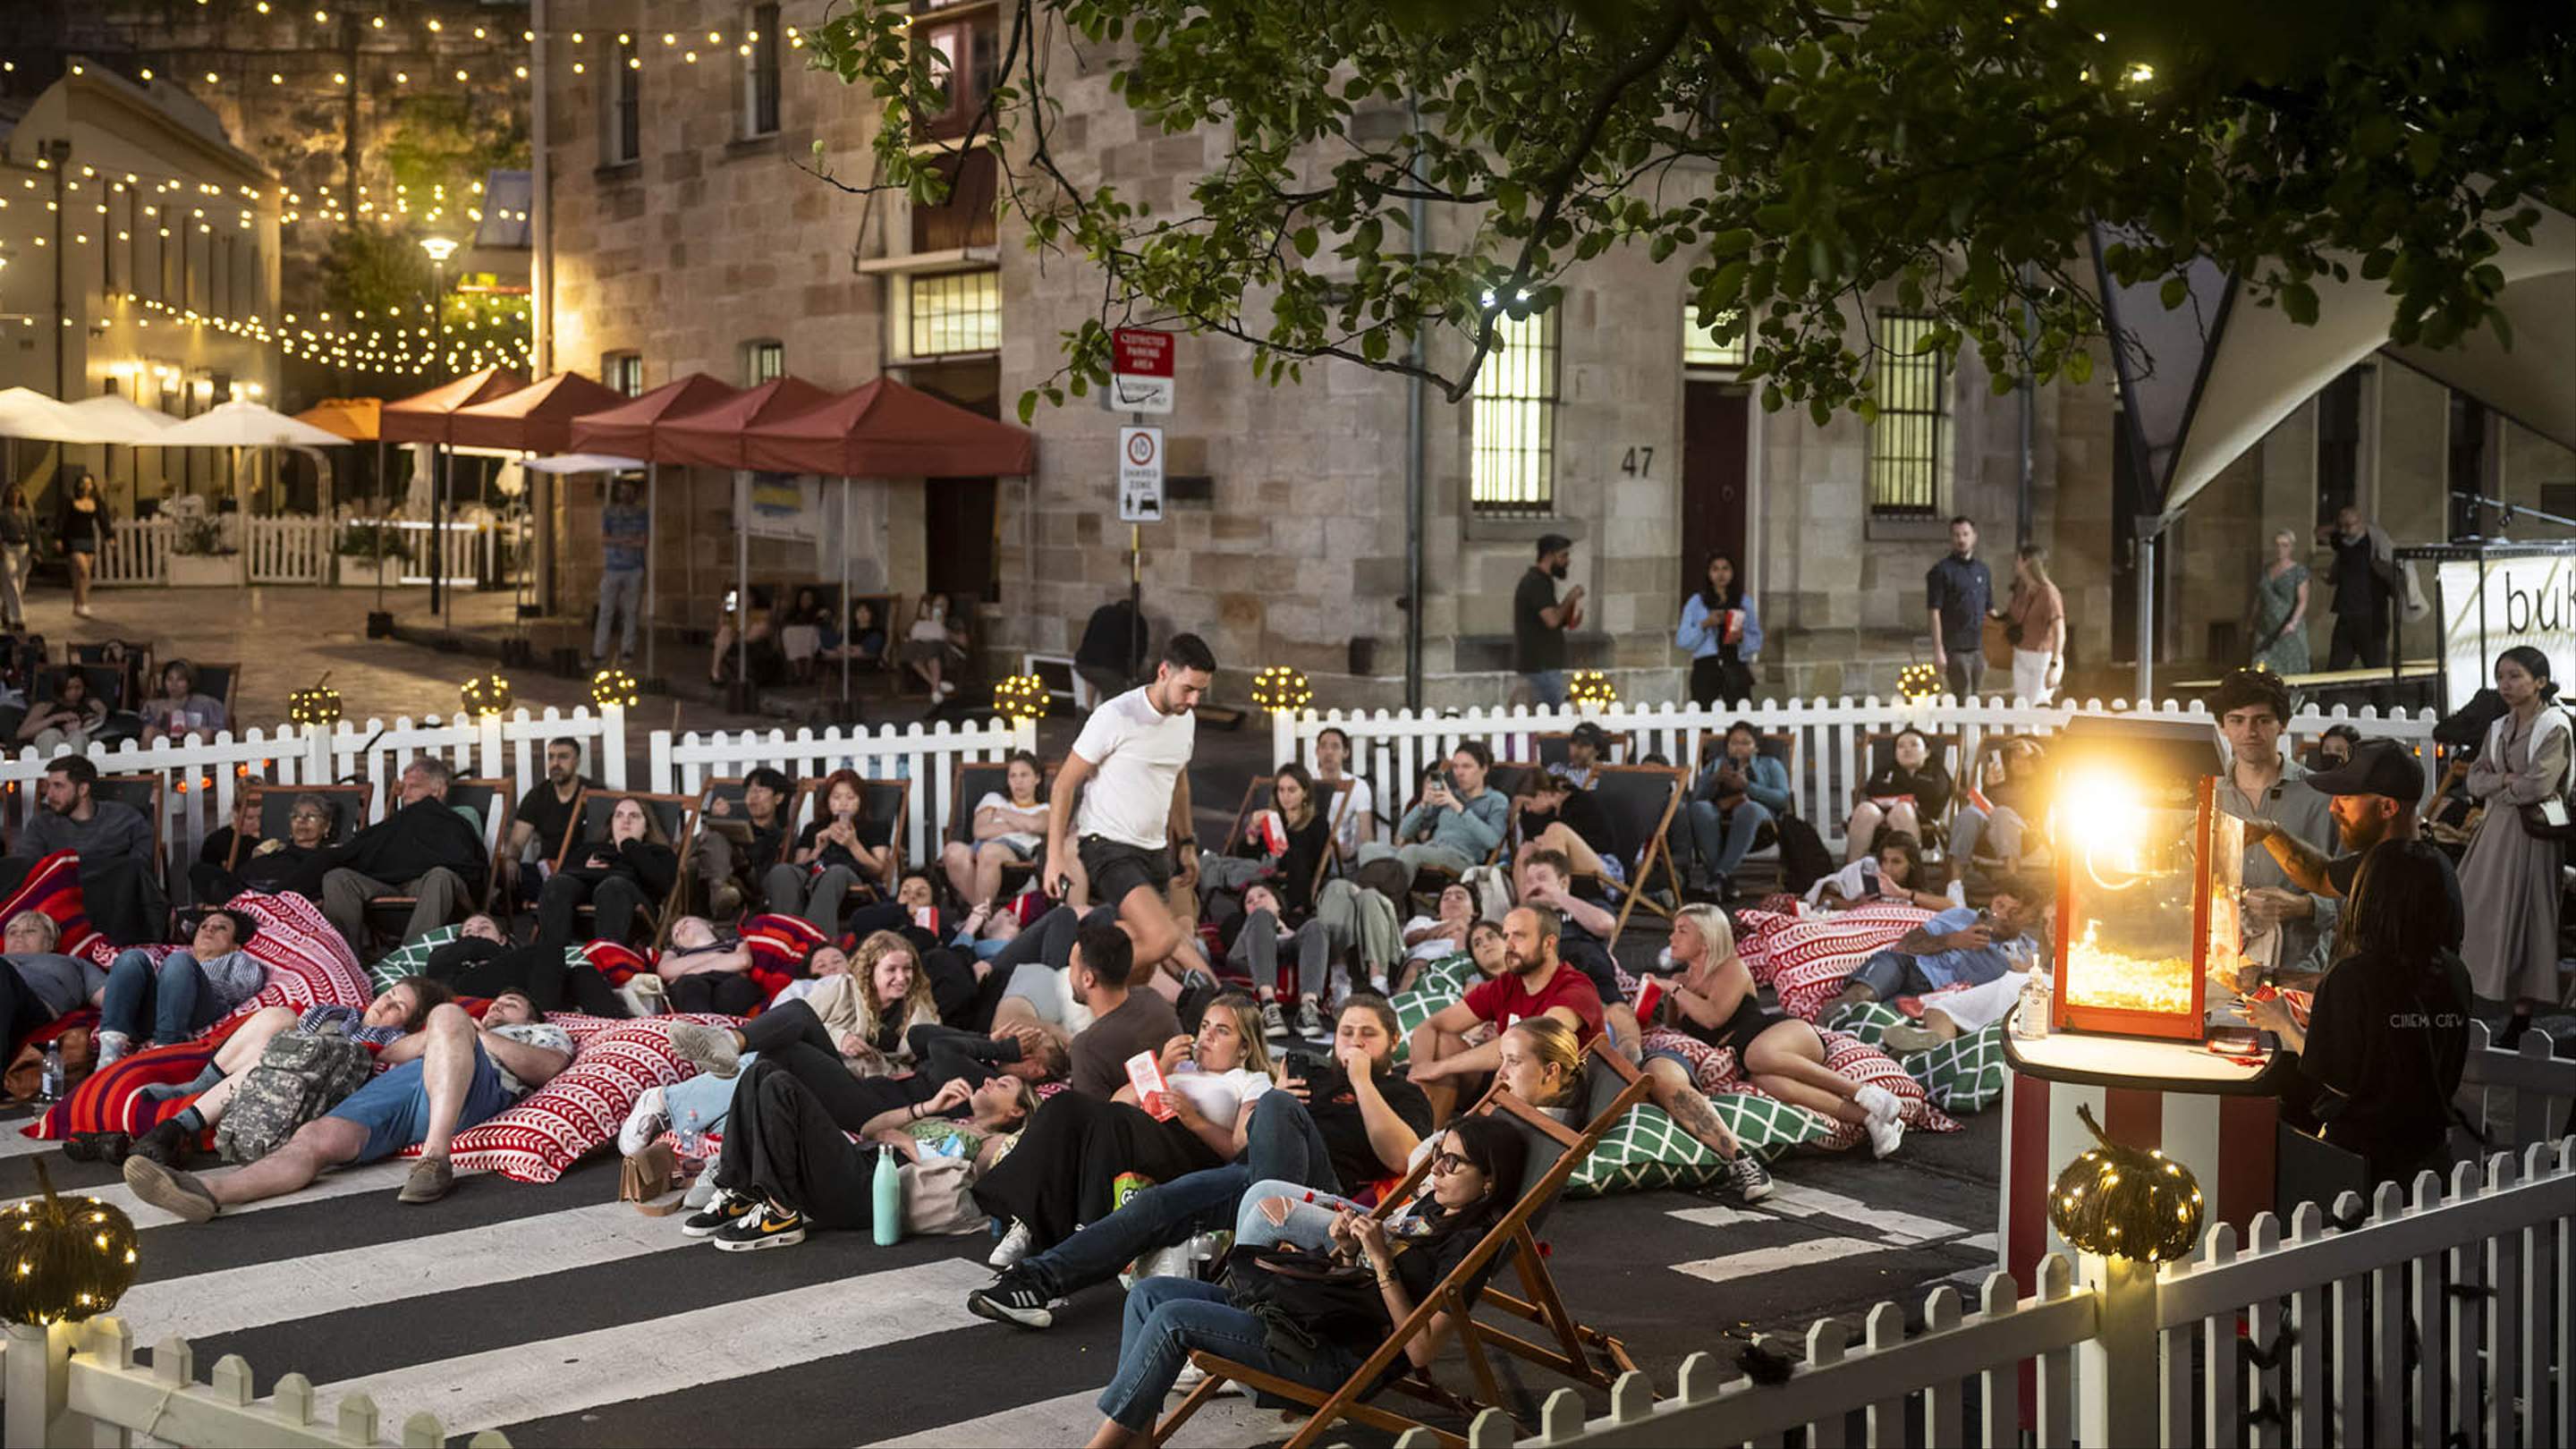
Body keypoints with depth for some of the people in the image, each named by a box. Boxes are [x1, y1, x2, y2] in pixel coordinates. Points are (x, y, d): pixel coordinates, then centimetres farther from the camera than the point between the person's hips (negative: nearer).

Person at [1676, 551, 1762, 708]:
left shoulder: (1745, 601, 14)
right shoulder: (1696, 602, 11)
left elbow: (1757, 641, 10)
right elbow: (1681, 641, 4)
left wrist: (1742, 637, -10)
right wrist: (1704, 625, -9)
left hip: (1736, 667, 1)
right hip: (1705, 670, -1)